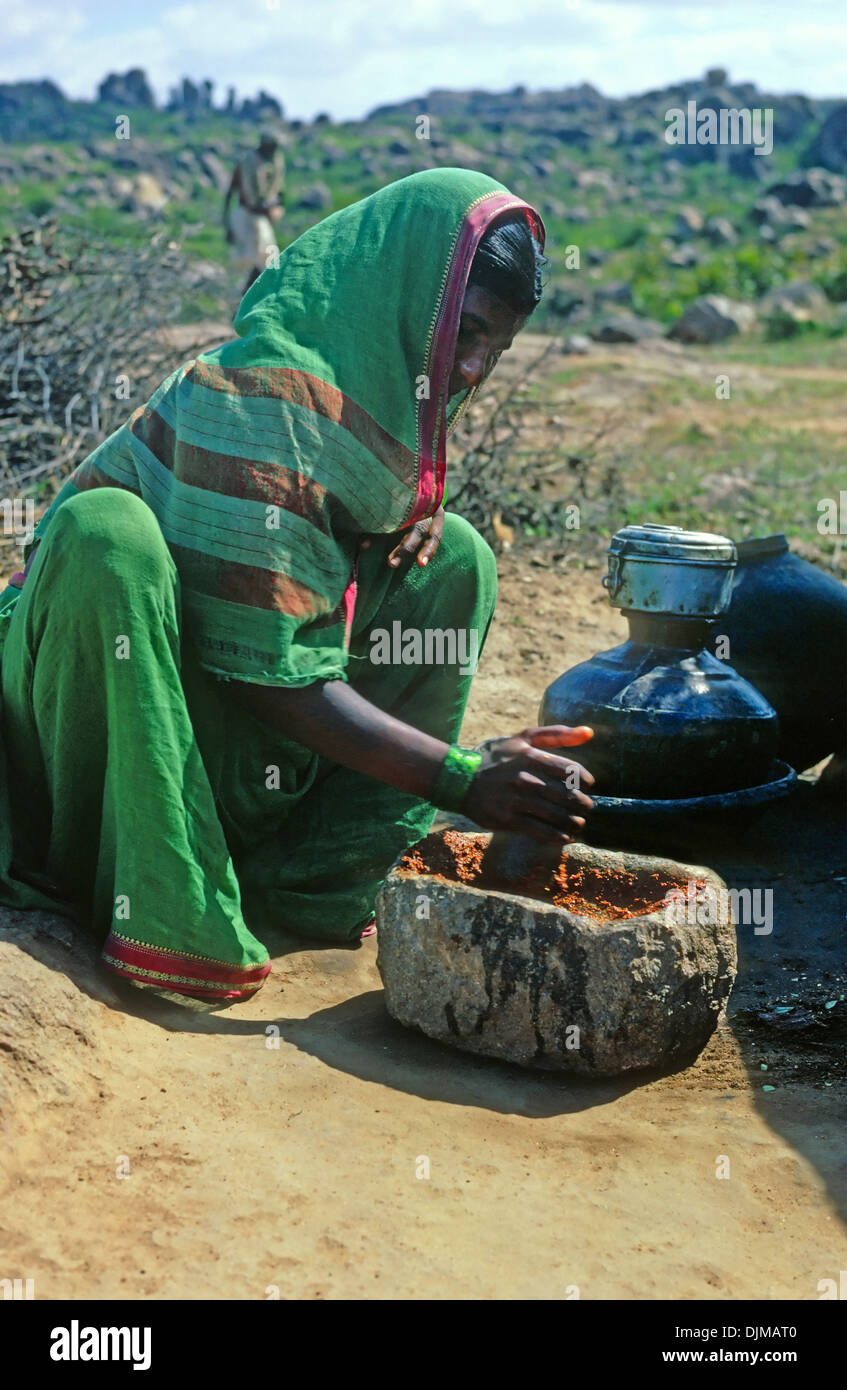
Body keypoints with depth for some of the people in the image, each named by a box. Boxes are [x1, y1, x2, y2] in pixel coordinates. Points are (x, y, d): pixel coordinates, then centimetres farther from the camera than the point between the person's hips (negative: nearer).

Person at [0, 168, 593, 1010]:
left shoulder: (382, 393, 1)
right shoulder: (265, 397, -25)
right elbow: (260, 665, -29)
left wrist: (419, 507, -8)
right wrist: (462, 776, -33)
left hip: (229, 751, 8)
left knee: (456, 557, -1)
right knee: (105, 528, -36)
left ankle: (319, 876, -5)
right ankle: (160, 904, -25)